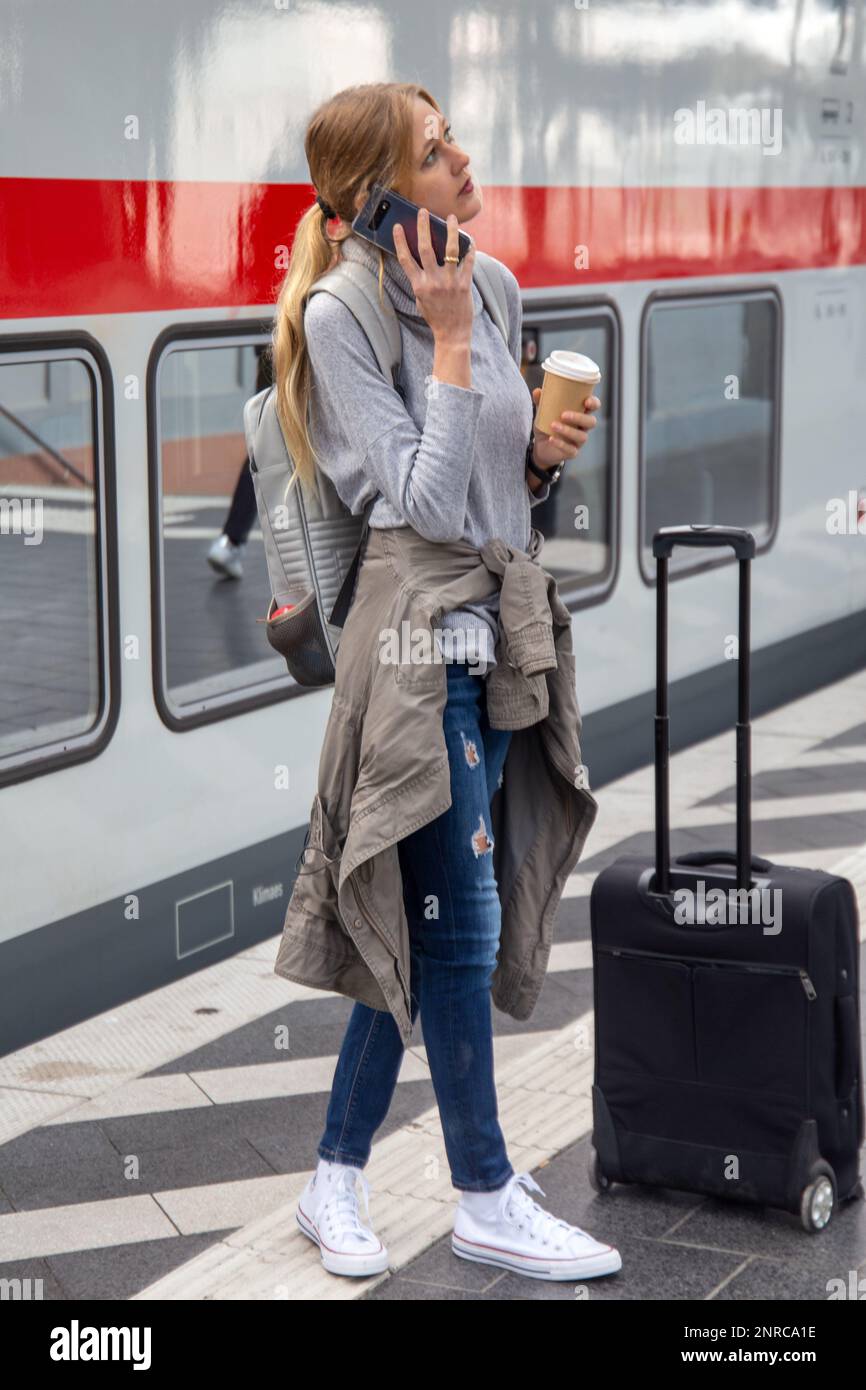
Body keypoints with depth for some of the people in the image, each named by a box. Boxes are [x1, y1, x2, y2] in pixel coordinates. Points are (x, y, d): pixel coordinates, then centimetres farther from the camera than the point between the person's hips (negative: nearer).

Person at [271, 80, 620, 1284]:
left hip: (491, 639, 8)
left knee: (419, 926, 12)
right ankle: (488, 1203, 13)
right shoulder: (339, 320, -12)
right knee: (459, 927, -1)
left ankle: (337, 1180, 23)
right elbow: (429, 504, -18)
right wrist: (450, 341, -16)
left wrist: (545, 456, -1)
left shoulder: (491, 289, 10)